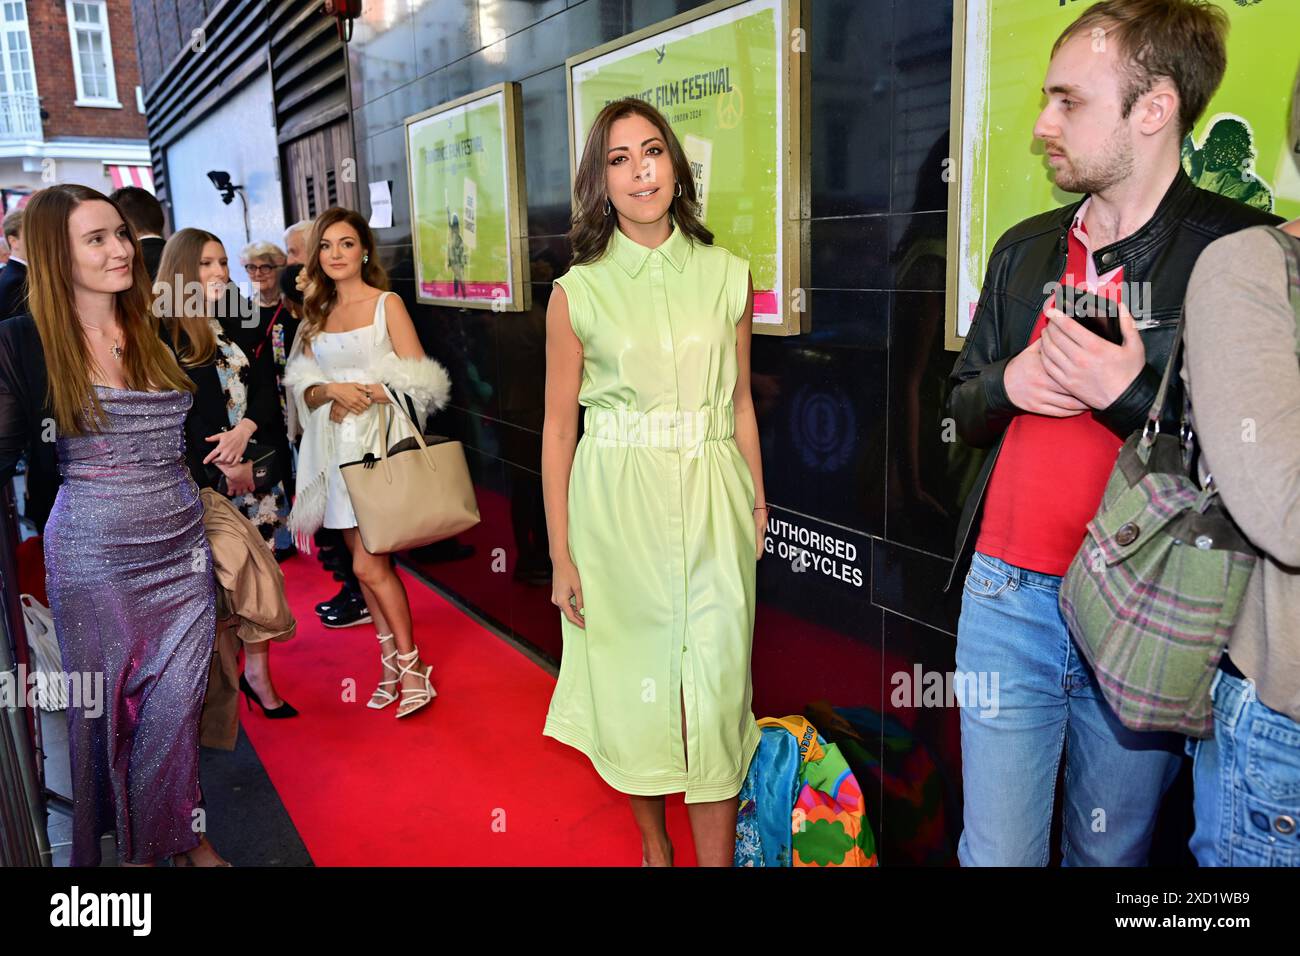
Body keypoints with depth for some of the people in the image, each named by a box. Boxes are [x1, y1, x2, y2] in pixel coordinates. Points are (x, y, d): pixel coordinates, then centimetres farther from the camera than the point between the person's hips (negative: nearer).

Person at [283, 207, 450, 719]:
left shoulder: (387, 303, 0)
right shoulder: (316, 316, 15)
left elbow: (417, 380, -6)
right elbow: (304, 389, 9)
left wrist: (364, 397, -13)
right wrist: (335, 391, -11)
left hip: (381, 440, -5)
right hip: (338, 449, 5)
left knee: (369, 564, -10)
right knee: (367, 562, 8)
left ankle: (412, 665, 4)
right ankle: (392, 662, 20)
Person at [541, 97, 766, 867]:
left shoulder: (727, 275, 4)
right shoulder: (578, 292, -2)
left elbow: (740, 402, 11)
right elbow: (559, 427, -1)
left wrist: (757, 501, 10)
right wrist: (561, 555, -2)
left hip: (710, 499, 1)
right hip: (615, 503, 0)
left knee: (716, 686, 2)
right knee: (632, 683, 11)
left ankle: (716, 858, 21)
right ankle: (653, 845, 35)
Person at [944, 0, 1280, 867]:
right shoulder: (1025, 250, 9)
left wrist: (1134, 394, -20)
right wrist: (1008, 385, -7)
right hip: (1007, 600, 4)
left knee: (1109, 852, 17)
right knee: (995, 850, 13)